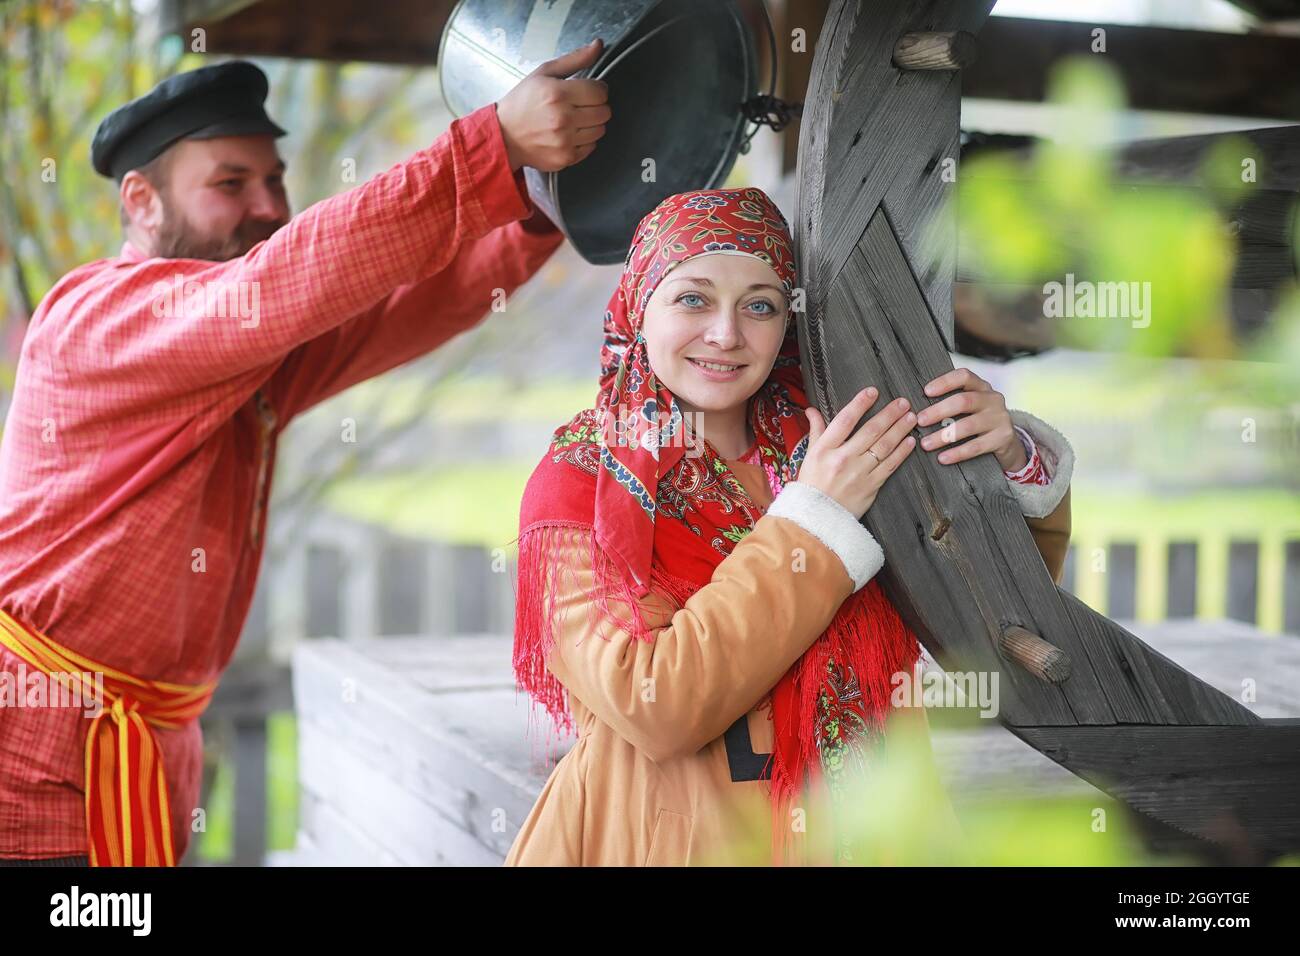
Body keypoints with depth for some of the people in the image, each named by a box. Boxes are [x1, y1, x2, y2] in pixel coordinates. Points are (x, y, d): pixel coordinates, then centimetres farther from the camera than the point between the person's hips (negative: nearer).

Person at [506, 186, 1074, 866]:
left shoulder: (827, 452, 2)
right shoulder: (578, 482, -7)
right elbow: (651, 708, -19)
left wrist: (1009, 461, -12)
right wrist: (815, 520, -17)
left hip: (855, 829, 3)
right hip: (670, 837, -3)